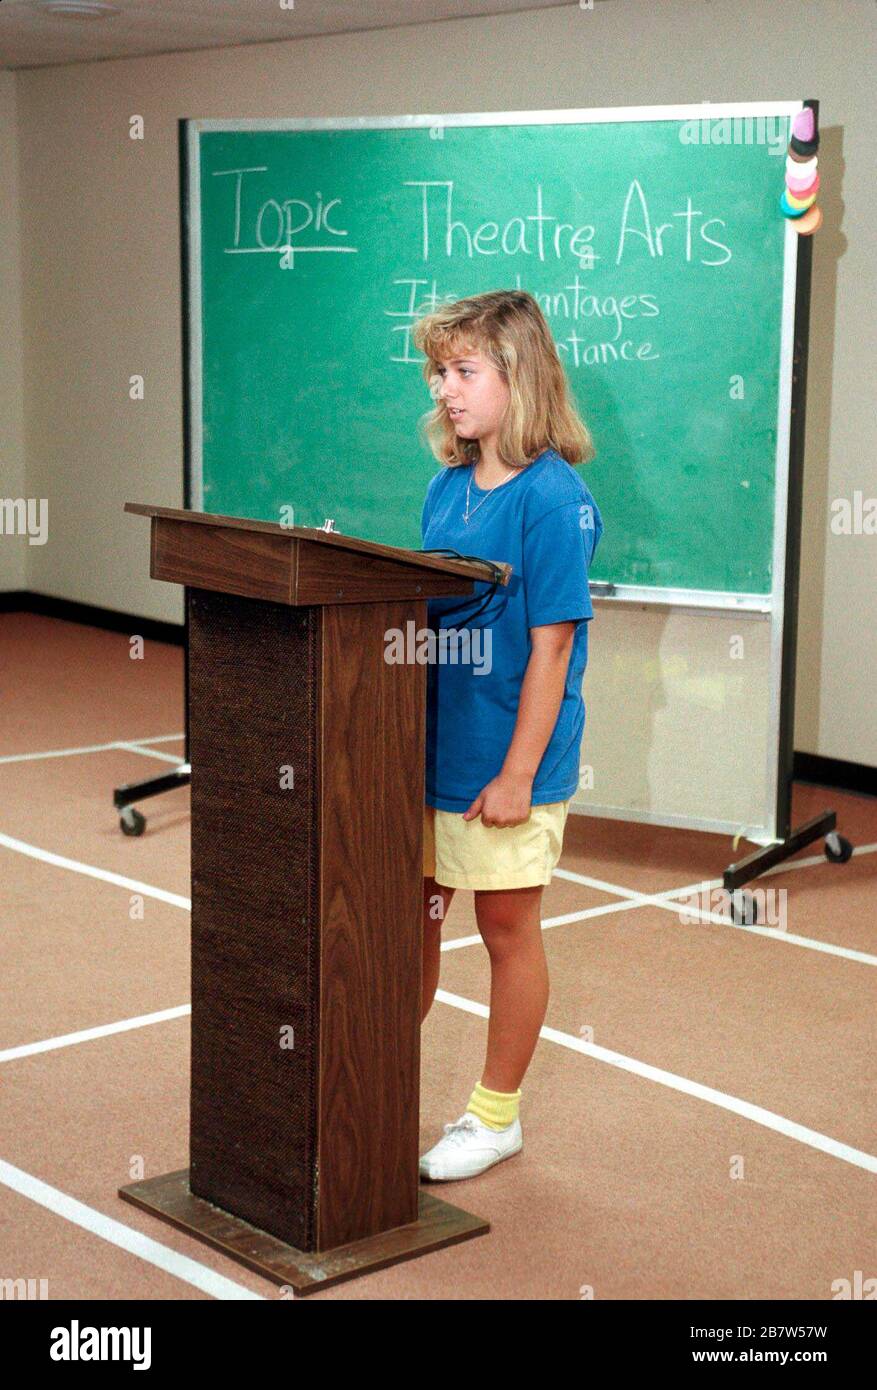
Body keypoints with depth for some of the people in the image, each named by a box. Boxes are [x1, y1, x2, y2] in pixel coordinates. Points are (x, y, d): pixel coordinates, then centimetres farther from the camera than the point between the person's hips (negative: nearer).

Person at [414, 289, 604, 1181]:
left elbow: (552, 646, -16)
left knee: (506, 930, 9)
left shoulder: (553, 499, -15)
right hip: (429, 752, 6)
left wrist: (517, 774, -17)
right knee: (412, 920, 15)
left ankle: (496, 1115, 25)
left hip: (507, 763, -6)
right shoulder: (446, 488, 5)